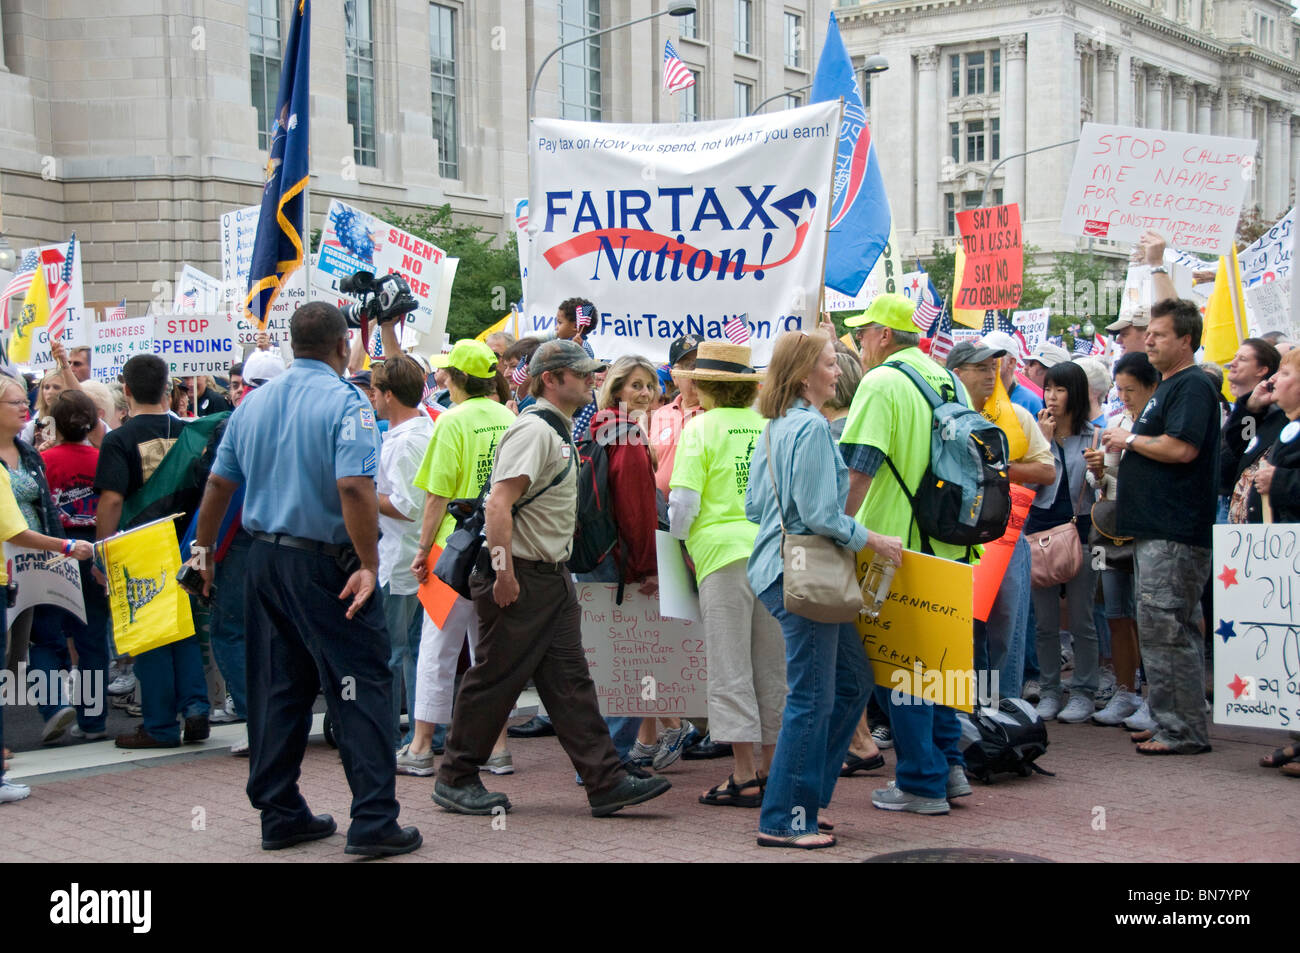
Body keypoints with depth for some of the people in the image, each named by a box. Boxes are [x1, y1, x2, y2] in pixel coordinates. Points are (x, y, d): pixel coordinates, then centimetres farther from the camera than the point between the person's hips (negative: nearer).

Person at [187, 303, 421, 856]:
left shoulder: (253, 403, 9)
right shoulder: (345, 403, -12)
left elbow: (219, 482, 13)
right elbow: (354, 487, -24)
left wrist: (202, 550, 23)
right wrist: (369, 565, -19)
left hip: (265, 560, 7)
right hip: (324, 564, -7)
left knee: (277, 688, 13)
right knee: (360, 689, -2)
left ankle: (280, 814, 19)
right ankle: (373, 822, -2)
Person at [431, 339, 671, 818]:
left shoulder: (558, 429, 17)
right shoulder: (533, 429, -15)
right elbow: (499, 503, -23)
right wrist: (504, 571, -26)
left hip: (552, 575, 10)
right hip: (519, 578, -10)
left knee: (569, 680, 5)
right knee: (495, 679, 0)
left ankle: (605, 782, 4)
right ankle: (455, 779, 13)